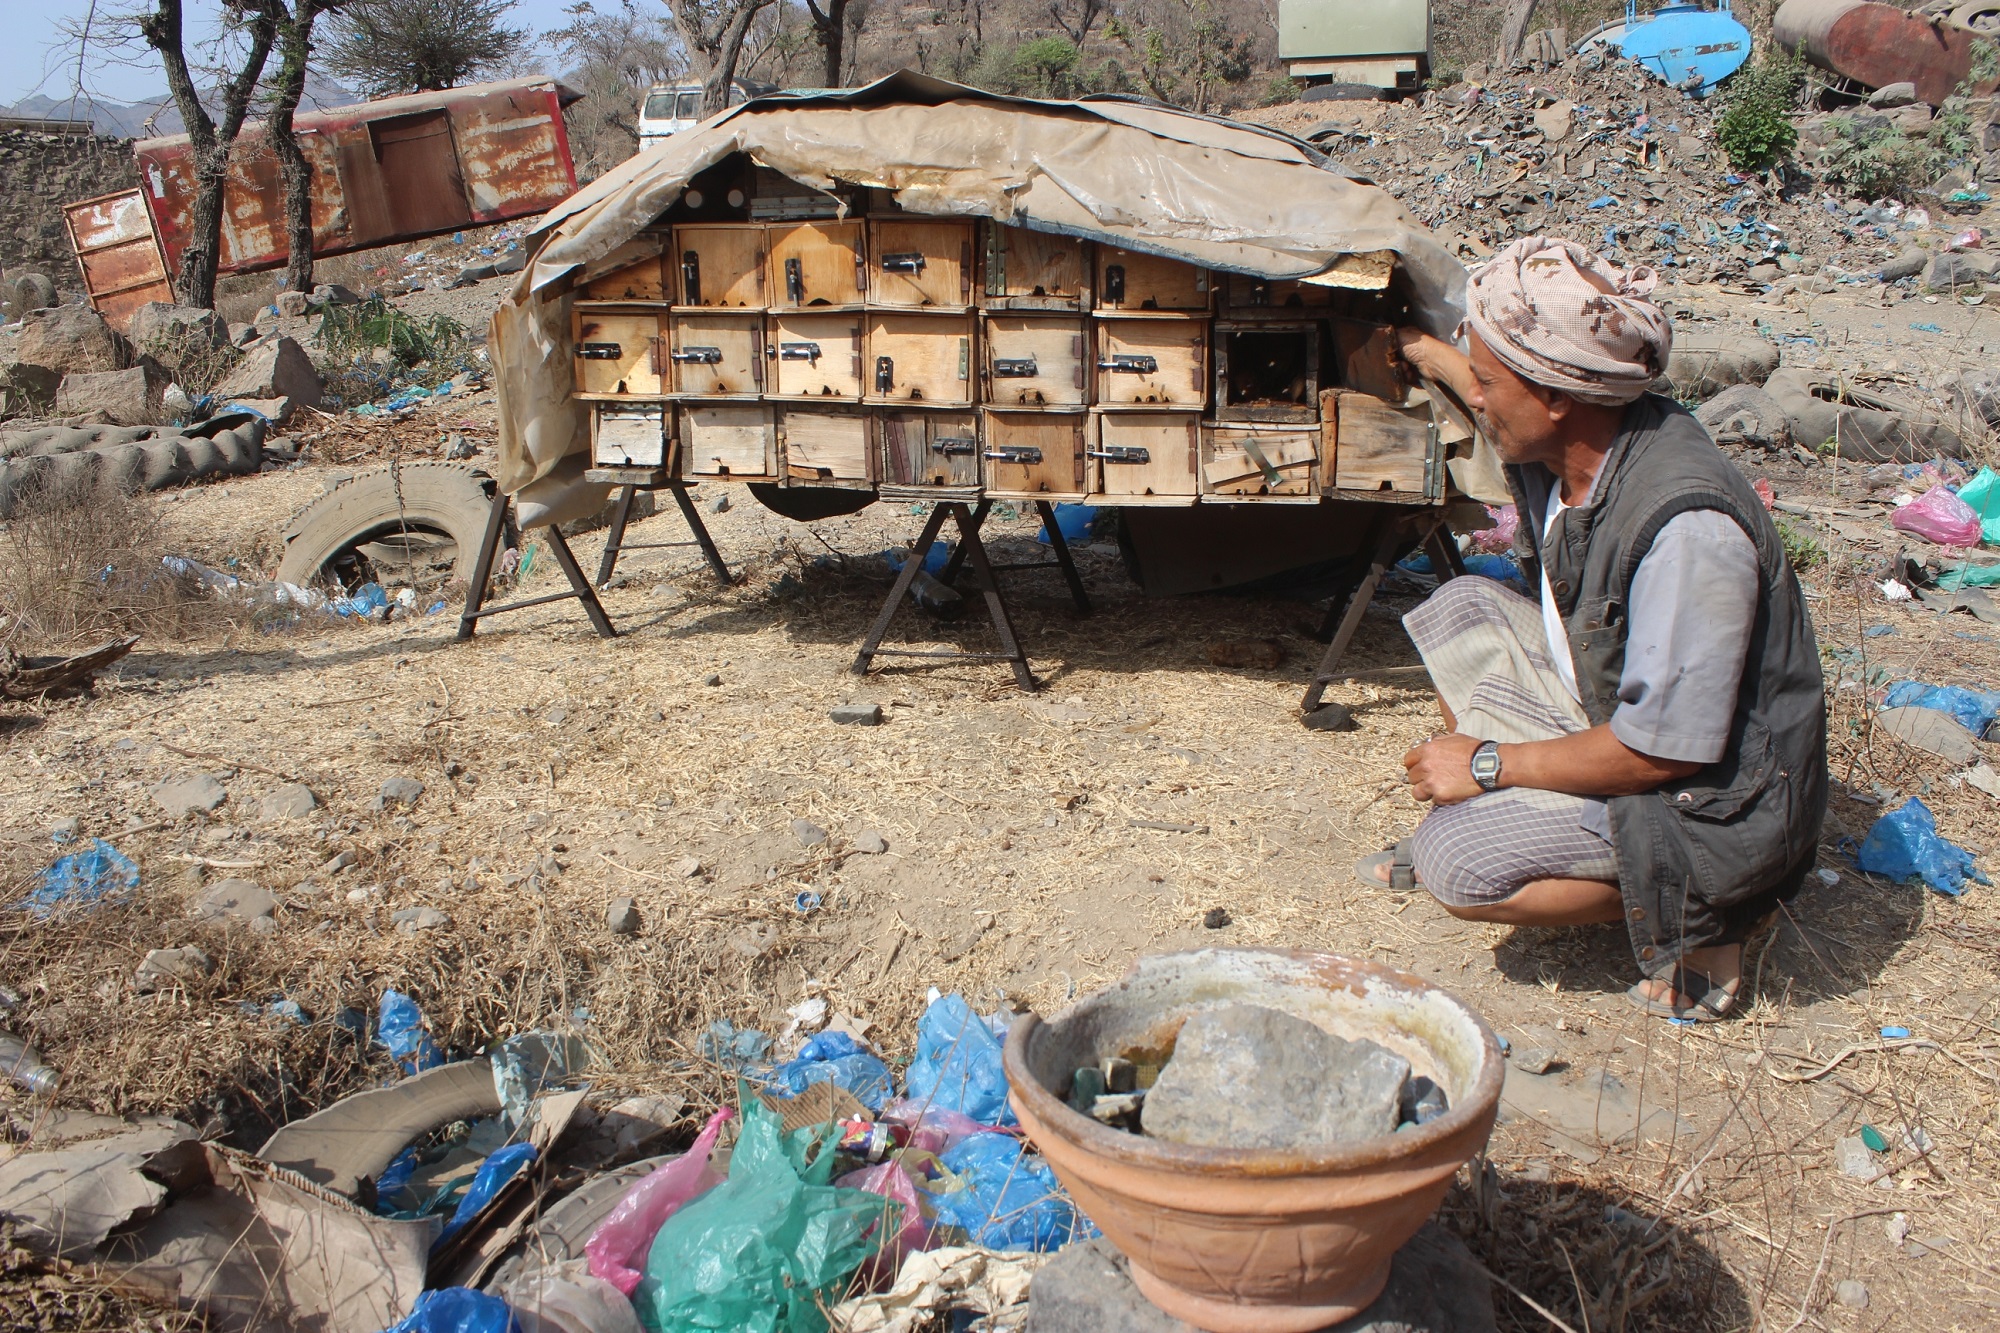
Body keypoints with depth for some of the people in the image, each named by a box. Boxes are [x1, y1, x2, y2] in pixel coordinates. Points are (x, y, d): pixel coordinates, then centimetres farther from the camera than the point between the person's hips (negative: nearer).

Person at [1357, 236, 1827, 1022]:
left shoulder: (1686, 526, -34)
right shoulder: (1569, 443, -7)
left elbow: (1663, 749, -30)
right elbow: (1502, 407, 22)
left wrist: (1488, 763, -21)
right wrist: (1425, 351, 38)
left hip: (1719, 804, -9)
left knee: (1455, 867, -23)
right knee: (1462, 611, 8)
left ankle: (1695, 913, -4)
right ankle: (1496, 827, 14)